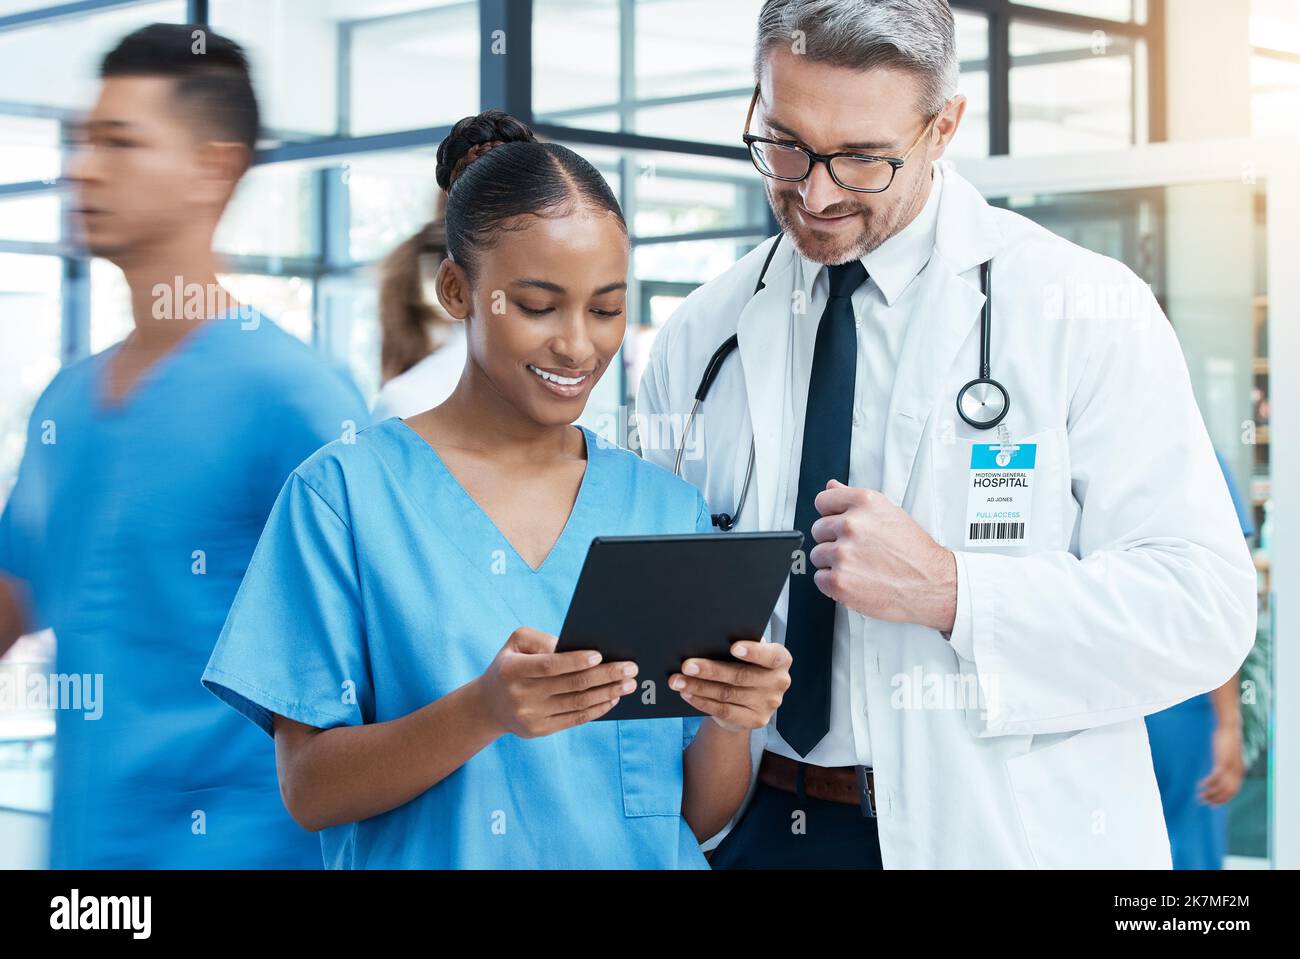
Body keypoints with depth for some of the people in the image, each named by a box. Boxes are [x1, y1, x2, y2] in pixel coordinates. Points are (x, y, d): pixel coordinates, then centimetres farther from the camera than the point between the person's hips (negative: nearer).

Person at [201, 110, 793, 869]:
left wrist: (731, 719, -12)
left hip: (646, 860, 2)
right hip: (435, 857, -2)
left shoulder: (667, 508, 6)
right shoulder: (346, 492, -3)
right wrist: (484, 711, -20)